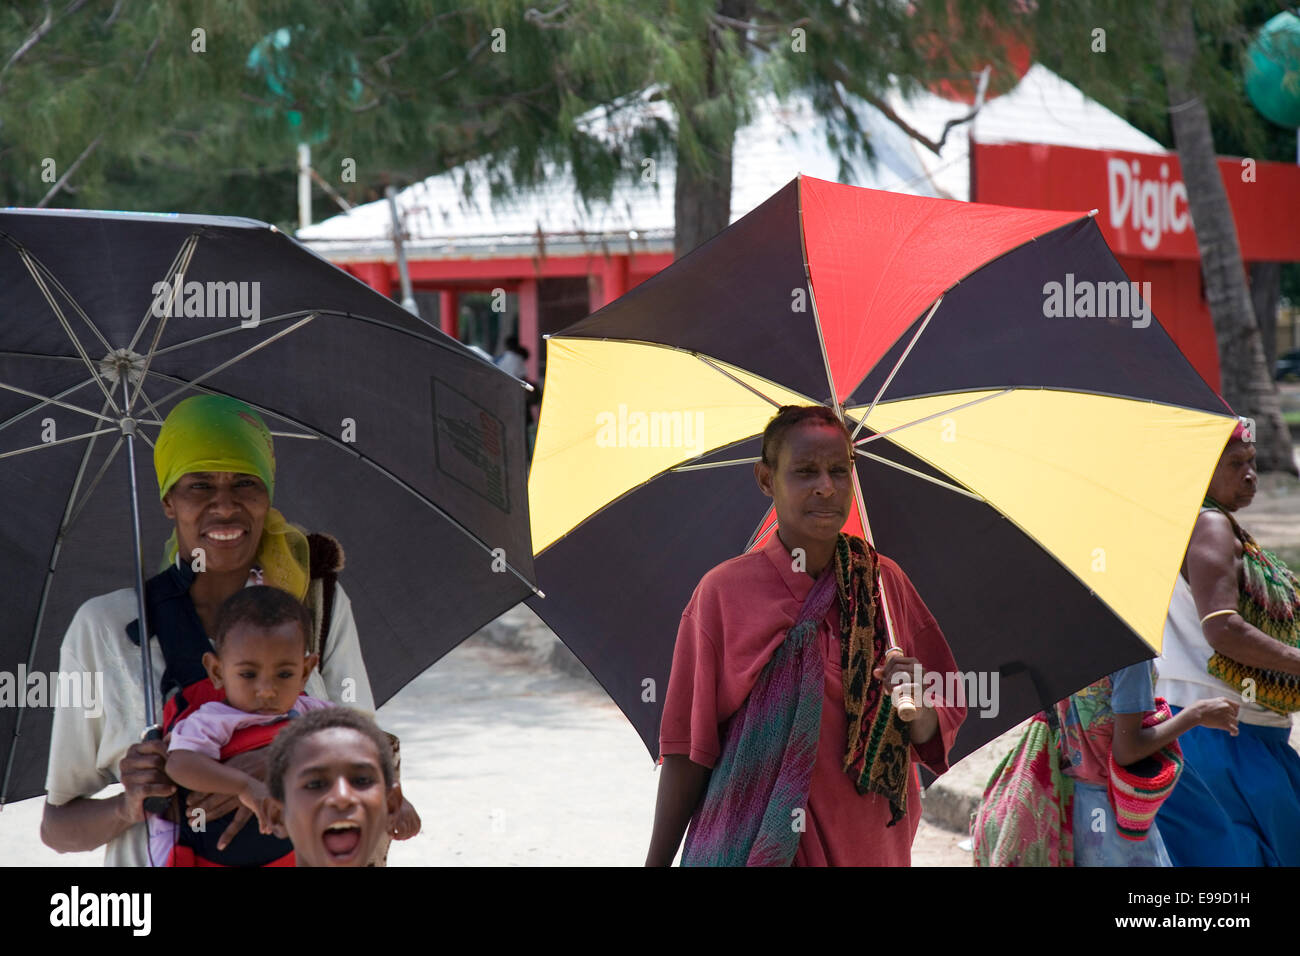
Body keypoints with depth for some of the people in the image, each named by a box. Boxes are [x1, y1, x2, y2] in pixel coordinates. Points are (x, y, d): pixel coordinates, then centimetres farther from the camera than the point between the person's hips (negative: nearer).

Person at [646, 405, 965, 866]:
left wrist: (919, 711, -18)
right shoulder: (724, 591, -7)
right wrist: (657, 861, -11)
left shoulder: (884, 582, 1)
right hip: (747, 842, -3)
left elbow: (938, 733, 4)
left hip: (866, 845, 3)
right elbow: (688, 748, -7)